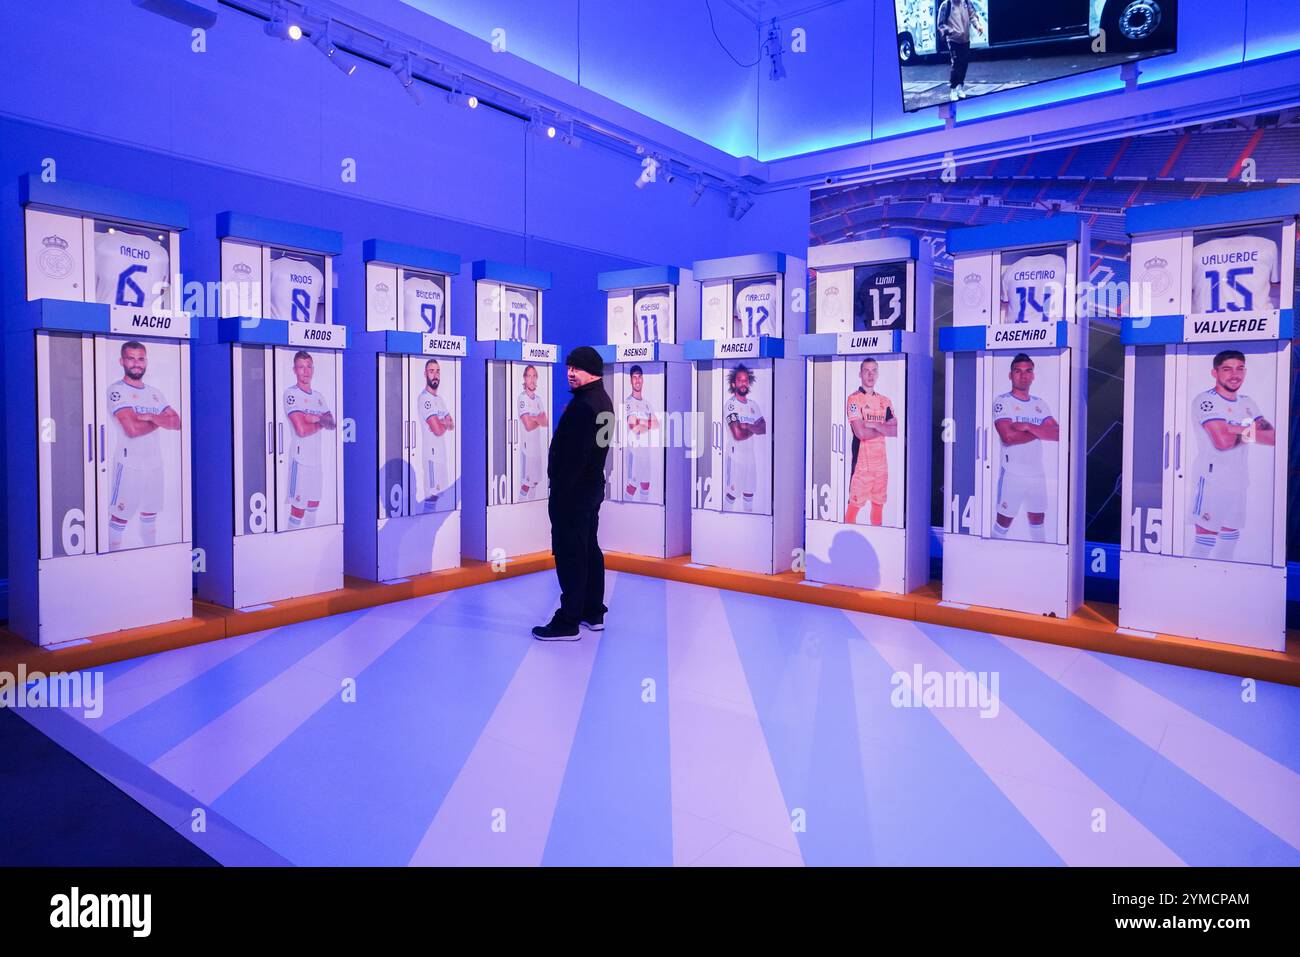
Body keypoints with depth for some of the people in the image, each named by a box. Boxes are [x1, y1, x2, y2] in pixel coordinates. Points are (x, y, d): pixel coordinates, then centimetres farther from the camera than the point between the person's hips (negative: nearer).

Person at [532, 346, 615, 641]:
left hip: (573, 490, -11)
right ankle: (593, 612, 26)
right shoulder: (603, 401, 14)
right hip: (593, 486, 11)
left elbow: (574, 454, -24)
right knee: (589, 549, 16)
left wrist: (560, 490, -20)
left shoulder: (583, 405, -19)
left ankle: (568, 622, -1)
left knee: (569, 554, -6)